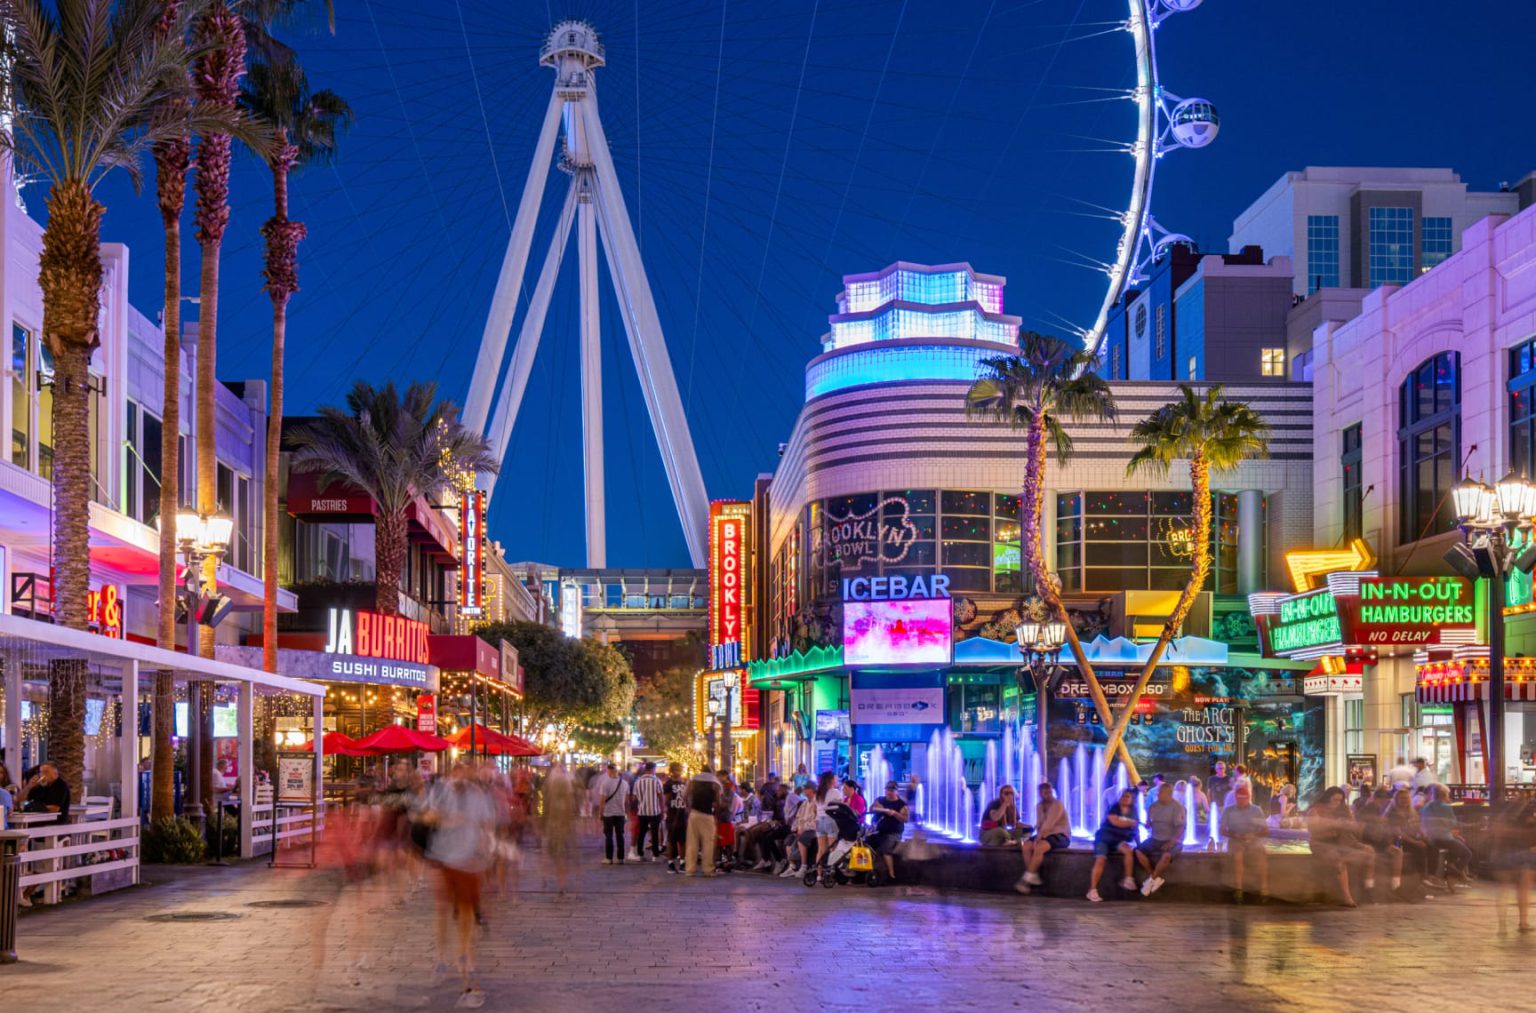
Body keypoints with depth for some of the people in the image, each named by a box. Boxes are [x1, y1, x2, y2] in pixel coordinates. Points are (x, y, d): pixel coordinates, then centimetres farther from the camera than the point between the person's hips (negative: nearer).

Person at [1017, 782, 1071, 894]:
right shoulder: (1039, 806, 11)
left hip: (1061, 835, -7)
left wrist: (1039, 836, -21)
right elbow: (1039, 824, 10)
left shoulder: (1057, 805, -11)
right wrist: (1038, 835, -9)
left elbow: (1049, 824, -19)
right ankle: (1034, 878, -21)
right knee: (1026, 846, -19)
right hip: (1045, 835, 7)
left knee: (1039, 847, -33)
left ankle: (1027, 879, -29)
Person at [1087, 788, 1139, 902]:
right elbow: (1115, 822, -19)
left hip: (1119, 840, 4)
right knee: (1100, 860, -26)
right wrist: (1131, 823, -6)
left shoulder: (1133, 812, 11)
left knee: (1128, 850, -31)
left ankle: (1128, 880, -19)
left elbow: (1134, 828, 16)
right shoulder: (1114, 808, -3)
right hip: (1105, 837, -4)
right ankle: (1093, 890, -28)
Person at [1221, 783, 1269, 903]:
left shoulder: (1257, 811, 6)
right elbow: (1223, 830, 4)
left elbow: (1266, 832, 4)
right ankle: (1237, 889, -36)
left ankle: (1264, 892, -26)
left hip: (1254, 842, 1)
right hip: (1236, 842, -1)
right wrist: (1235, 835, -16)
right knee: (1238, 854, -35)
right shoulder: (1228, 811, 5)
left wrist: (1254, 834, -17)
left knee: (1262, 855, -31)